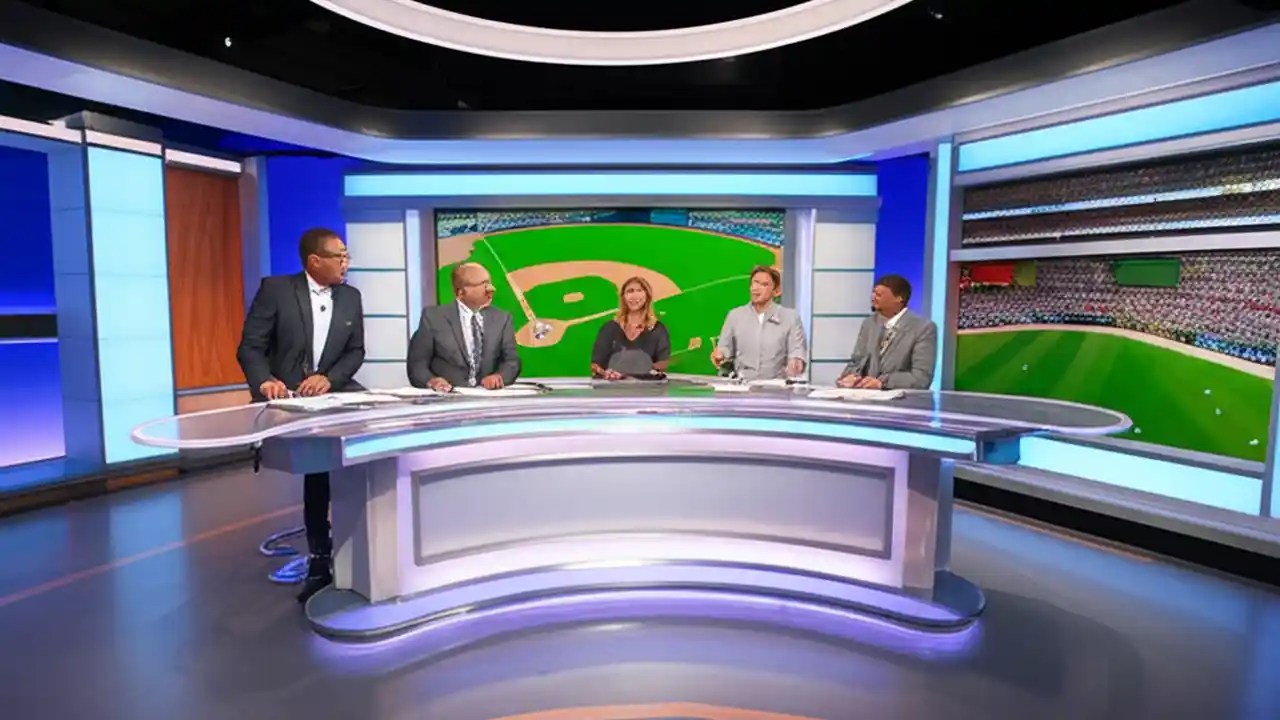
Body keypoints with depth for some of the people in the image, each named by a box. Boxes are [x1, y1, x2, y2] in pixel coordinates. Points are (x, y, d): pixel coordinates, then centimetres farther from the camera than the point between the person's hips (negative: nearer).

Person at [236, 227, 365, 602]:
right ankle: (321, 556, -9)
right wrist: (264, 381, -26)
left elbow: (356, 351, 5)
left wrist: (329, 378, -15)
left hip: (331, 389, 4)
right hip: (283, 393, -4)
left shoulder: (351, 297, 9)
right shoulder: (275, 289, -3)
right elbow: (250, 346, -6)